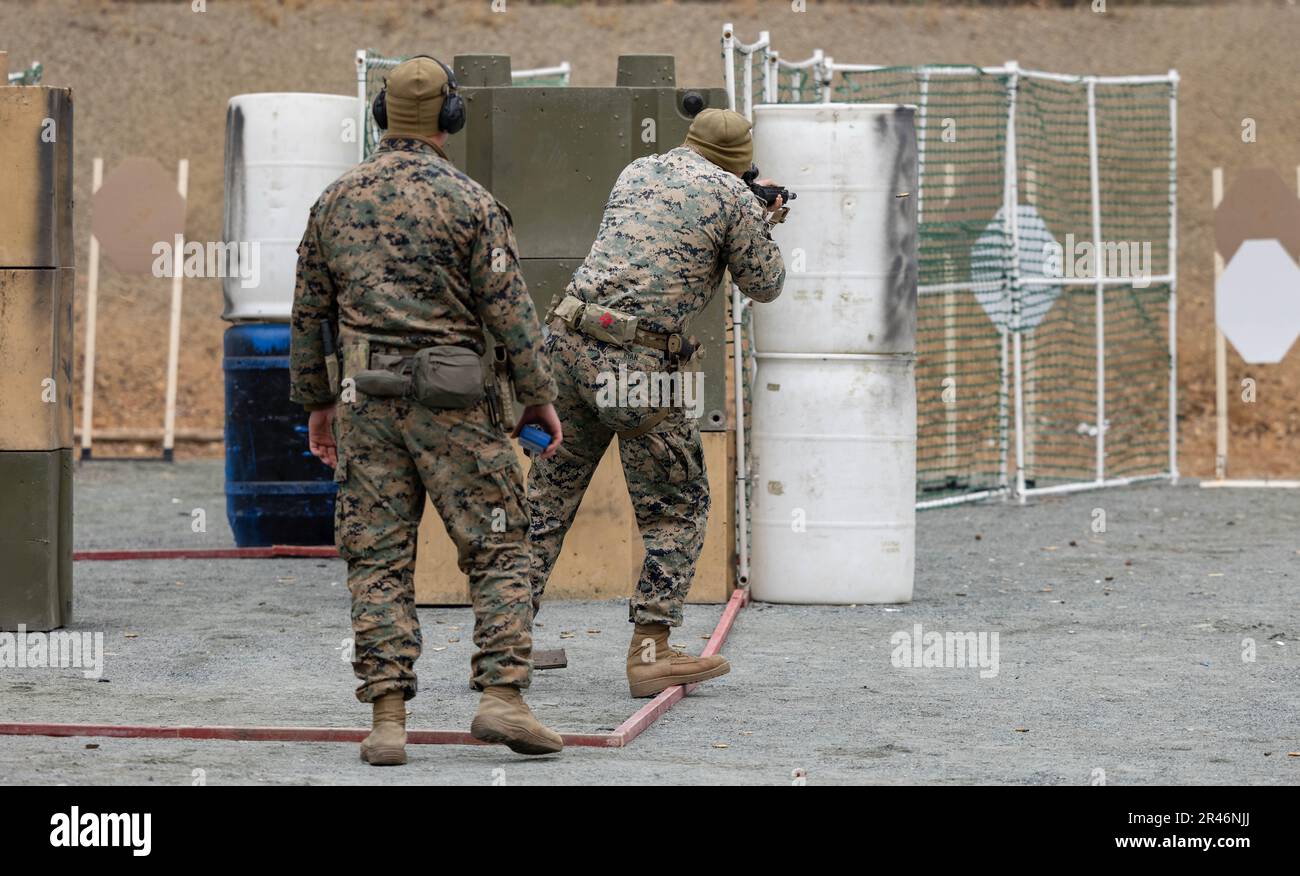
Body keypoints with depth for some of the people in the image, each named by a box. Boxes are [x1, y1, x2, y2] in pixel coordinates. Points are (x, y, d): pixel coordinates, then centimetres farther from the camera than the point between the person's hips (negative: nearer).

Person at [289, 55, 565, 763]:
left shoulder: (336, 200, 9)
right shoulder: (468, 201, -5)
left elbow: (310, 311, 14)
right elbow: (509, 311, -6)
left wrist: (316, 401, 23)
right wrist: (538, 398, 3)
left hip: (367, 400, 4)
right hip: (451, 399, -4)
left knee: (378, 560, 5)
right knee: (497, 548, 4)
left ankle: (388, 718, -1)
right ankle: (501, 697, -6)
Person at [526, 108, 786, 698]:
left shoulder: (635, 172, 17)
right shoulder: (735, 199, 1)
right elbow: (764, 286, 10)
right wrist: (760, 227, 28)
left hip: (569, 337, 6)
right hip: (637, 362, -6)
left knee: (547, 496, 14)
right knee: (676, 508, 7)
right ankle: (649, 651, 2)